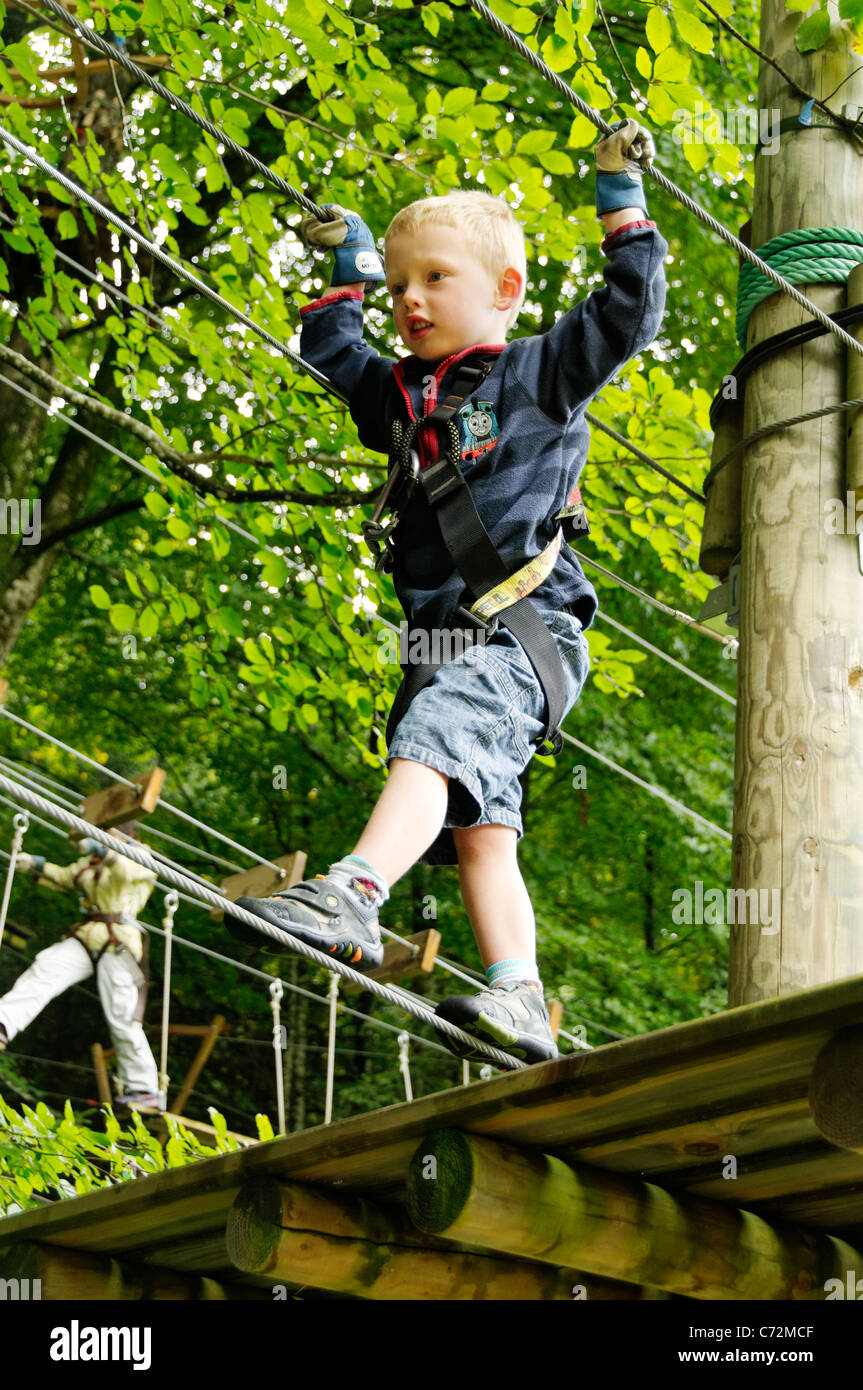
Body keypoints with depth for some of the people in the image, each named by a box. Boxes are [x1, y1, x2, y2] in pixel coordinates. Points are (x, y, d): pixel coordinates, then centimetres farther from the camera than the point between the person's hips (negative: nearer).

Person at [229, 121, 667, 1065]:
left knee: (433, 734, -32)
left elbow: (631, 309, 2)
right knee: (479, 827, -4)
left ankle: (352, 897, -50)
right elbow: (328, 351, 42)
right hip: (444, 639, 7)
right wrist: (348, 271, 40)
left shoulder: (540, 373, 8)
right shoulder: (401, 396, 25)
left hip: (525, 628, -7)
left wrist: (621, 201, 6)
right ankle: (518, 1000, -9)